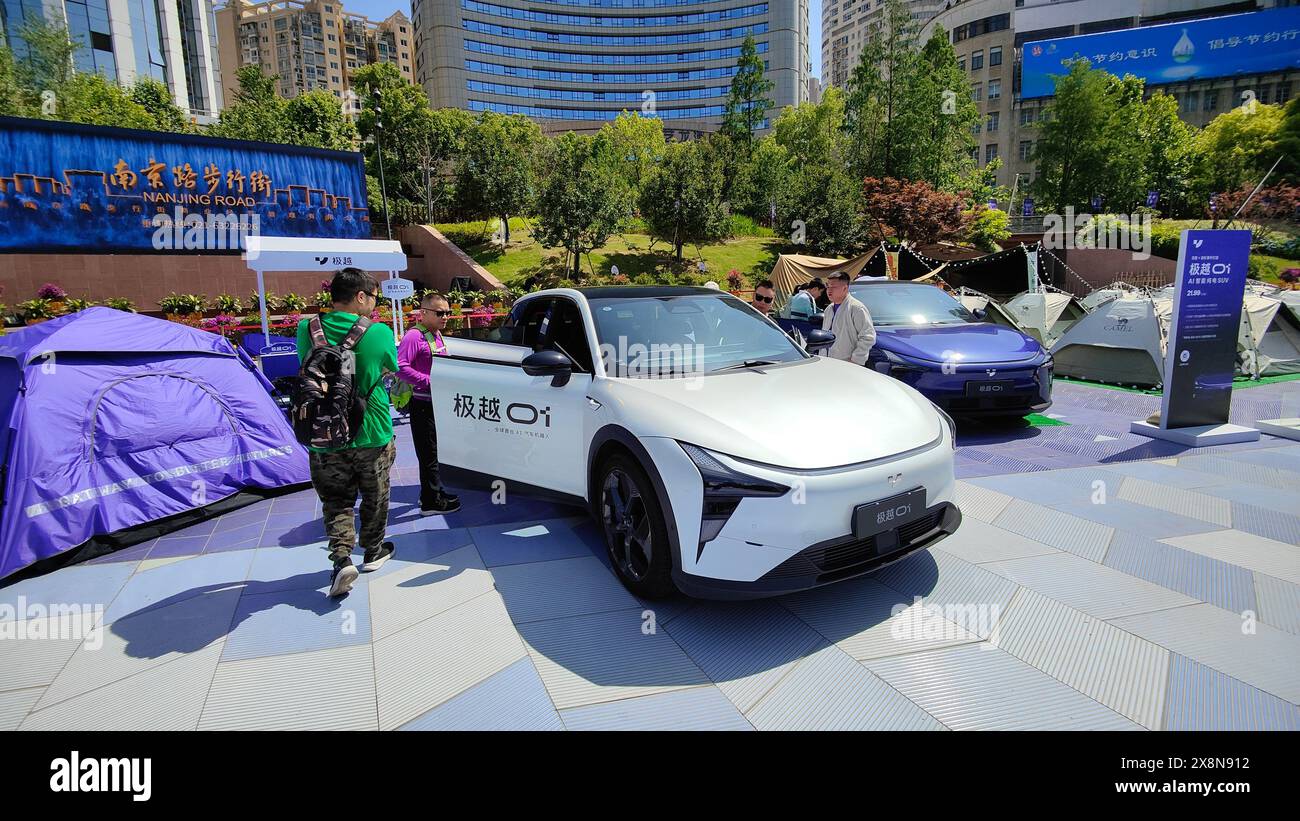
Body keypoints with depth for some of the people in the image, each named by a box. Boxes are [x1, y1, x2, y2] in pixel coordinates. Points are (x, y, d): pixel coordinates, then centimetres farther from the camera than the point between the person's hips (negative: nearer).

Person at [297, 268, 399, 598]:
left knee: (336, 502, 14)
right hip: (372, 435, -1)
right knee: (374, 497, 20)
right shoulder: (379, 333, -14)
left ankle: (341, 558, -3)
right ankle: (373, 552, 35)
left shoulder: (307, 328, -6)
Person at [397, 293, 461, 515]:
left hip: (437, 403, 9)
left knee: (434, 451, 19)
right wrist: (429, 381, -25)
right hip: (423, 405, -9)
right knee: (428, 453, -3)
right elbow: (400, 367, -26)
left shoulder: (437, 334, 13)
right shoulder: (414, 336, -17)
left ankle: (435, 492, 32)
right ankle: (431, 501, 6)